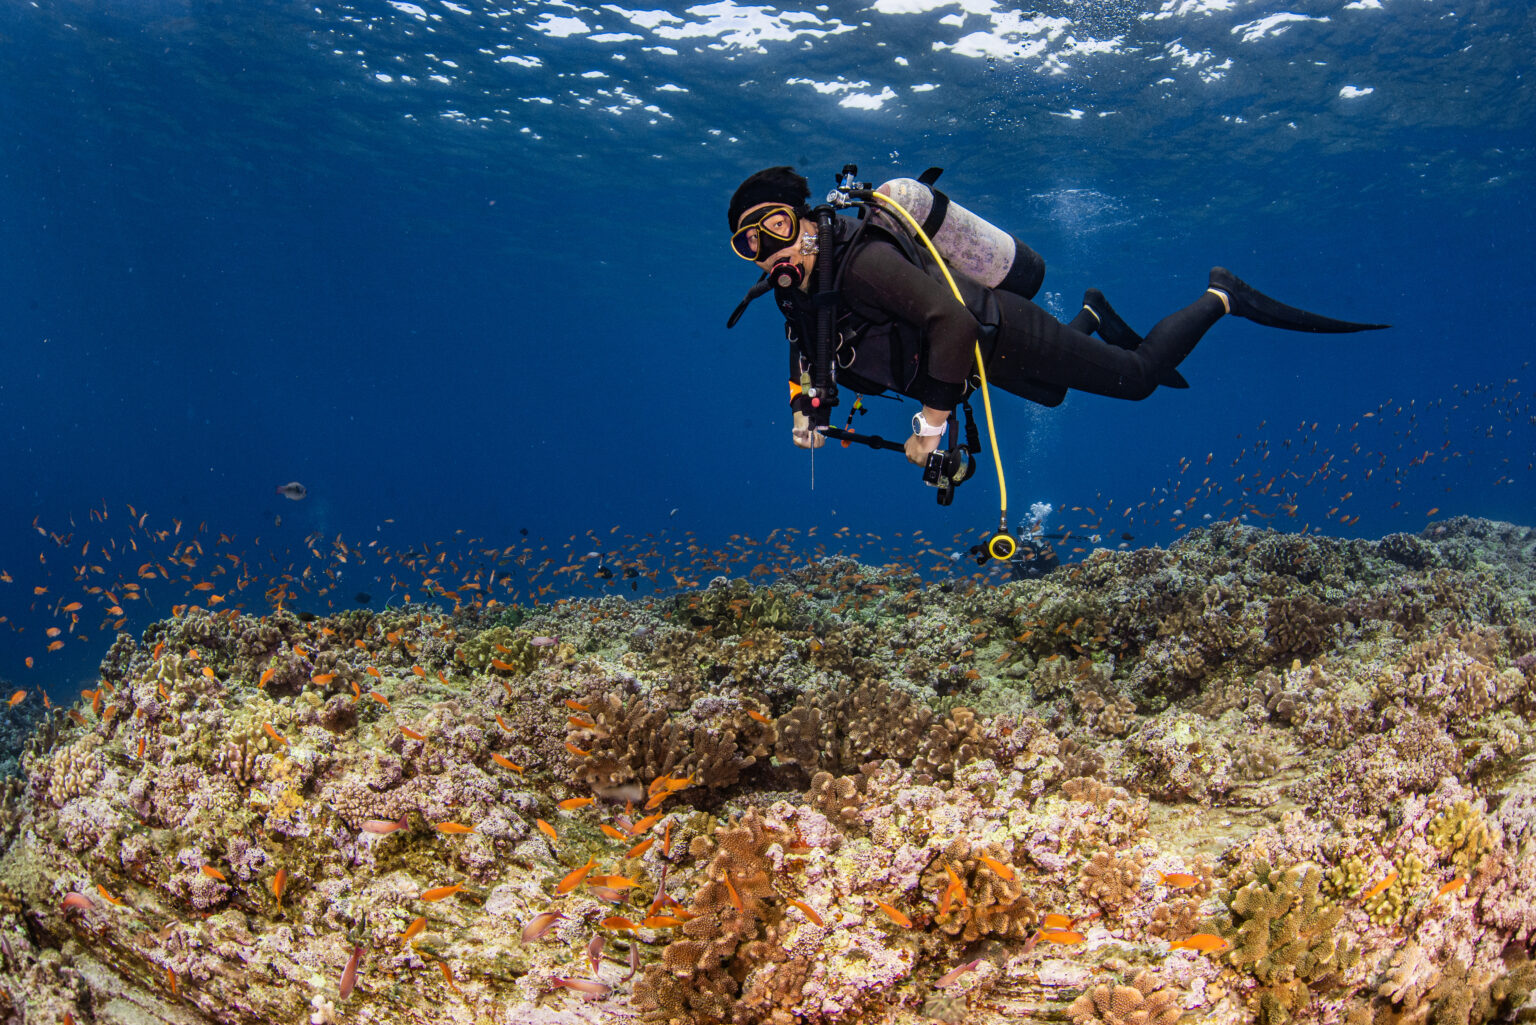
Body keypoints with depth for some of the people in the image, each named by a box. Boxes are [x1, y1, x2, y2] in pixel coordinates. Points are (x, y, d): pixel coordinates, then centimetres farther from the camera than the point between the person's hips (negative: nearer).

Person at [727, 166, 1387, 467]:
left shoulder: (861, 262, -34)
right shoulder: (797, 291, -8)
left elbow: (953, 320, -44)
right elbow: (807, 345, 13)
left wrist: (933, 418, -40)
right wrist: (804, 408, -5)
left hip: (1003, 332, -8)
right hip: (982, 357, 9)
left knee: (1139, 377, 2)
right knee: (1052, 394, 33)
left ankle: (1220, 296, 20)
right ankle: (1091, 315, 49)